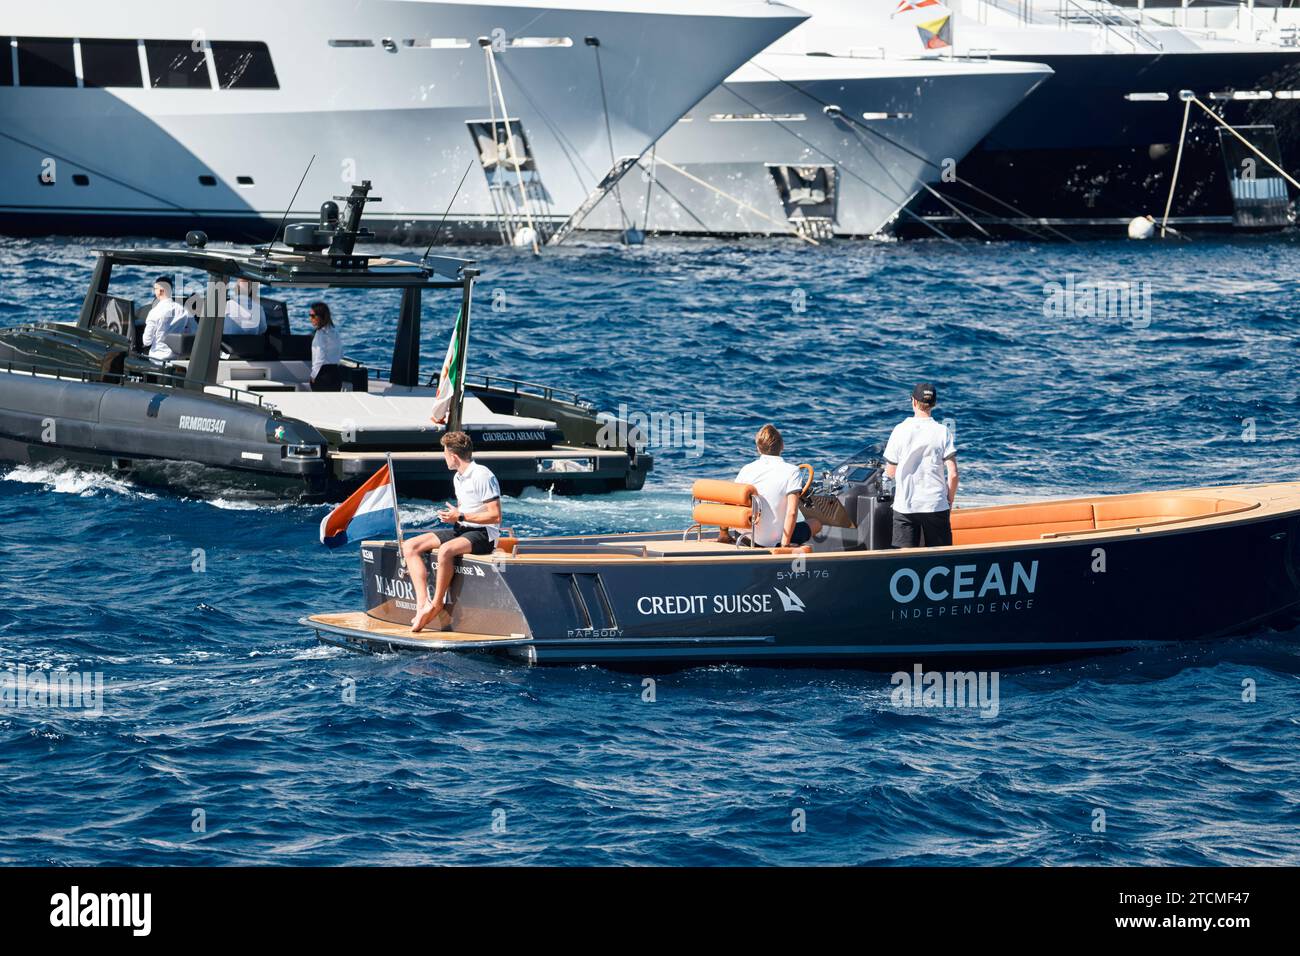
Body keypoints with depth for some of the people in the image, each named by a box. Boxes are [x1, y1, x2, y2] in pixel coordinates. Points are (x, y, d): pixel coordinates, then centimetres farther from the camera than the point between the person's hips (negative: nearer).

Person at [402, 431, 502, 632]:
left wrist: (460, 517, -18)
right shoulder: (458, 478, 14)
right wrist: (452, 514, 4)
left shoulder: (483, 476, -15)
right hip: (461, 531, 10)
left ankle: (436, 606, -22)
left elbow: (495, 516, -18)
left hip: (483, 534, -10)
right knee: (410, 546, -5)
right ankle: (422, 604, -20)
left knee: (446, 550, -39)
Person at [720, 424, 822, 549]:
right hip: (775, 540, -5)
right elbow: (792, 512, -21)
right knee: (816, 523, 19)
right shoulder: (792, 471, -13)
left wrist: (724, 533, 13)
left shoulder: (747, 469, -2)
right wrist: (785, 544, -16)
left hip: (748, 538, 5)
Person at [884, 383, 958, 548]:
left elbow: (890, 472, 3)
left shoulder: (900, 430, -3)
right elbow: (953, 474, -8)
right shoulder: (942, 431, -4)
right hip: (936, 505, 0)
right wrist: (950, 501, 7)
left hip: (905, 505, 0)